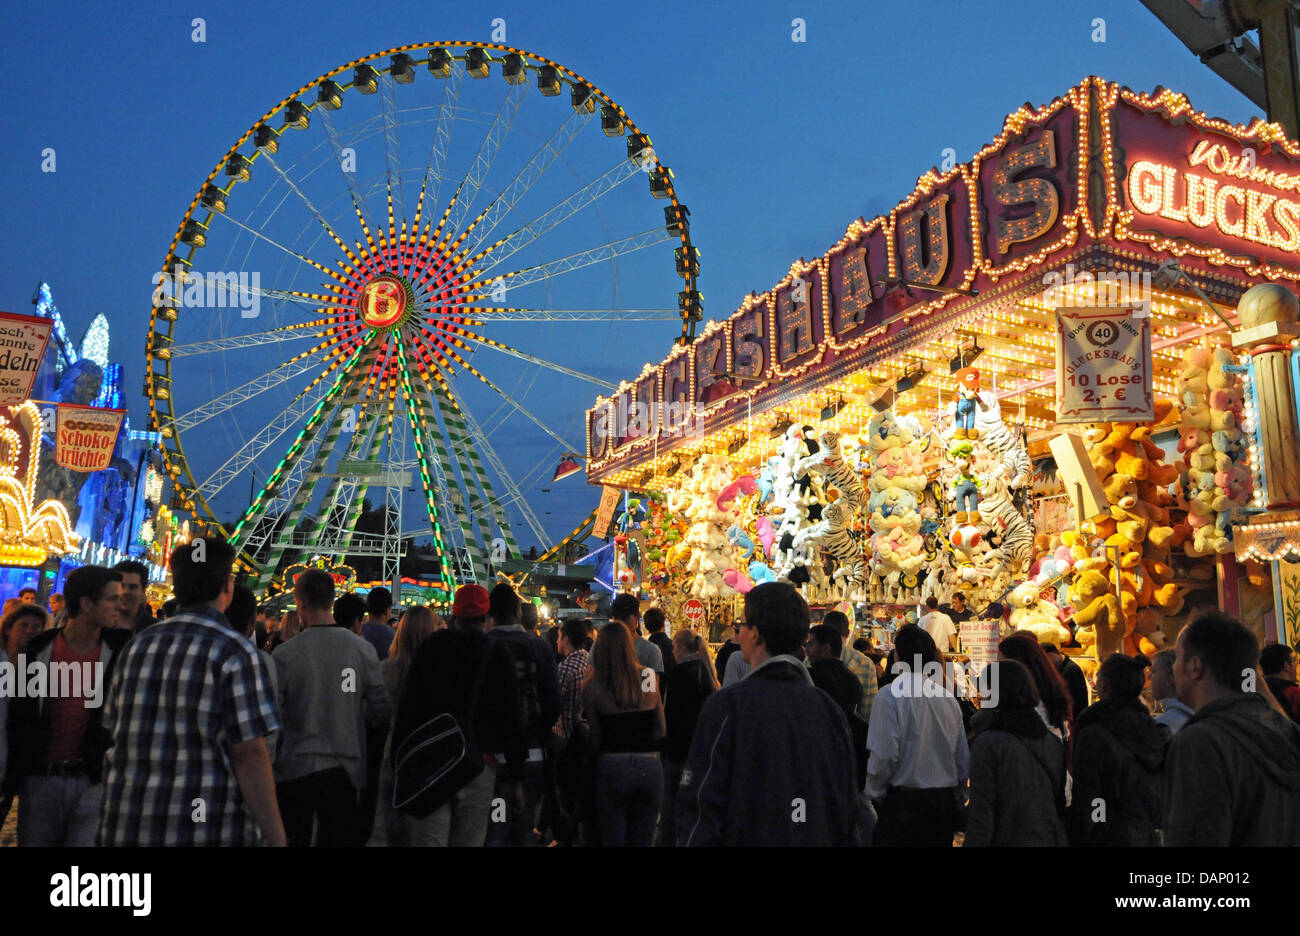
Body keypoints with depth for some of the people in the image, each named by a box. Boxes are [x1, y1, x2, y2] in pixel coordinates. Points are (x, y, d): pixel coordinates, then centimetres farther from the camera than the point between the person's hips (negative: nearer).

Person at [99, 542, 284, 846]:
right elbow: (250, 754, -16)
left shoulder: (137, 645, 8)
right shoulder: (235, 652, -12)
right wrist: (276, 838, -12)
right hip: (208, 831, -6)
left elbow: (114, 728, 15)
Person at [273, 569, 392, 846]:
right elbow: (383, 713, -3)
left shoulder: (284, 654, -10)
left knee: (294, 838, 12)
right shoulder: (363, 650, -5)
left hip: (295, 769, -1)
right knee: (338, 839, 11)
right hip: (345, 769, 2)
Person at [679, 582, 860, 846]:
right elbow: (848, 807, 5)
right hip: (819, 838, 5)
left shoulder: (727, 706, -15)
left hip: (748, 836, -5)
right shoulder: (828, 708, 0)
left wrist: (695, 839, -5)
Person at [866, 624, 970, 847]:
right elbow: (964, 758, 11)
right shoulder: (949, 698, 7)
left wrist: (874, 794, 0)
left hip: (904, 801, -6)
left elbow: (884, 756, -15)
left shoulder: (890, 696, -12)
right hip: (946, 801, 6)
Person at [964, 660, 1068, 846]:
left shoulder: (987, 743, -14)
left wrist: (973, 842, -8)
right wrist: (1060, 837, 20)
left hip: (1008, 839, -6)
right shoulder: (1053, 740, 4)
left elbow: (981, 810, -15)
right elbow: (1062, 801, 12)